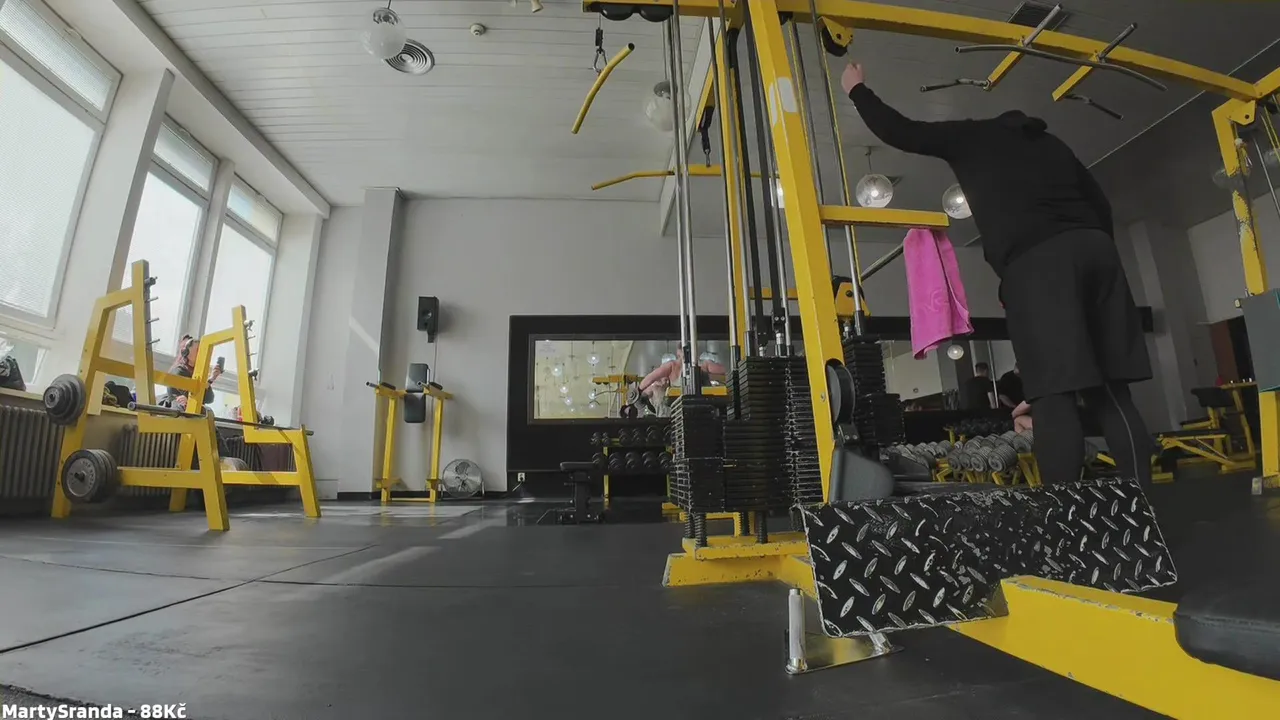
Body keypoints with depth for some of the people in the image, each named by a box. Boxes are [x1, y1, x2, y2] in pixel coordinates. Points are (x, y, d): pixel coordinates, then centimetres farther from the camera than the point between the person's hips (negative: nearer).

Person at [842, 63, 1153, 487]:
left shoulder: (973, 137, 19)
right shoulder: (1049, 142, 33)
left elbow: (899, 132, 19)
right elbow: (1101, 205, 25)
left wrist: (857, 89, 33)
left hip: (1036, 261, -6)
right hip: (1095, 248, 6)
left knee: (1054, 395, -12)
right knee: (1110, 392, 4)